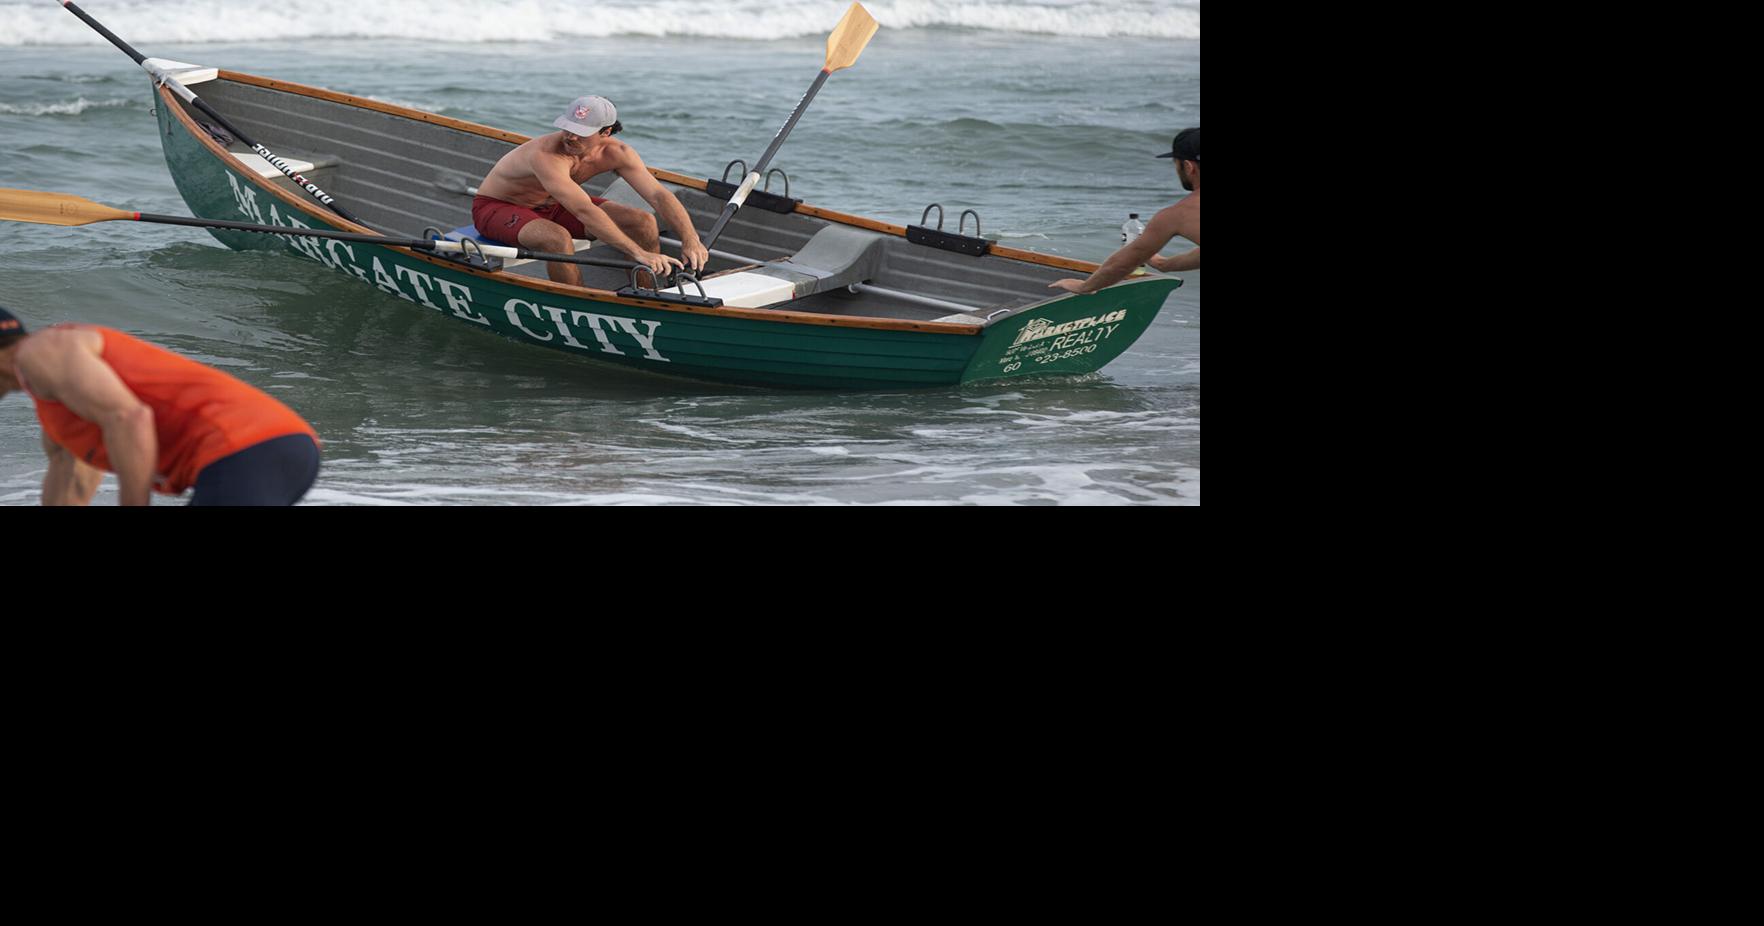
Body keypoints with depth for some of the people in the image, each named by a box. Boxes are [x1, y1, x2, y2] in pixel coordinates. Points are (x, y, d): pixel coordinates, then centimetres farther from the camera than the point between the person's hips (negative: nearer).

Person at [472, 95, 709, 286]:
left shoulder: (615, 153, -17)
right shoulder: (546, 155, -39)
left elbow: (658, 195, -20)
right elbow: (584, 211, -47)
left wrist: (690, 240, -35)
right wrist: (638, 253, -53)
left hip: (550, 205, 7)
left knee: (644, 222, -8)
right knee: (558, 238, -40)